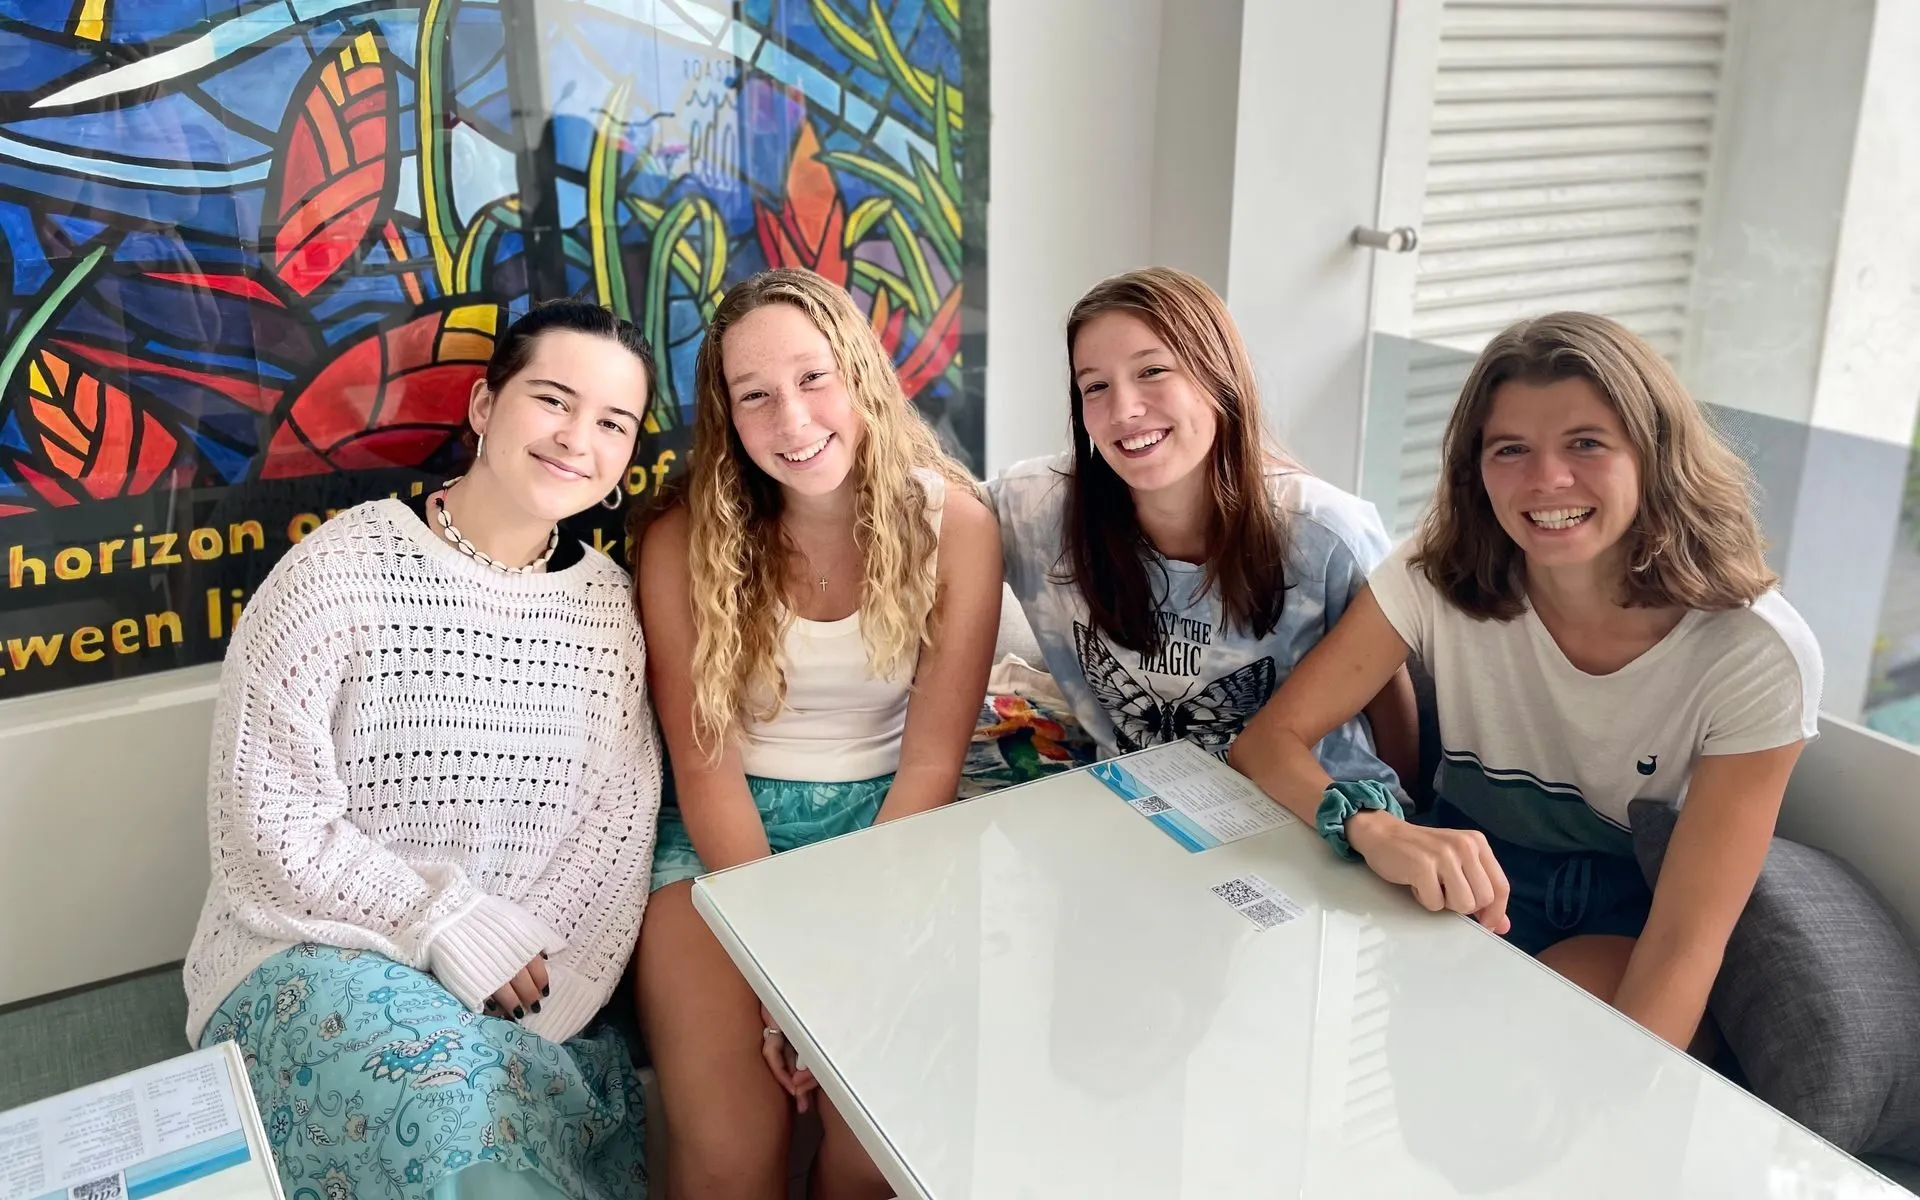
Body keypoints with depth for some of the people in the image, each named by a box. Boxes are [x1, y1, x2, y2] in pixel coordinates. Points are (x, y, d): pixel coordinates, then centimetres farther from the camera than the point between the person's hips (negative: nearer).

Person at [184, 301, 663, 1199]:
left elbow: (619, 830, 1)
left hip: (532, 986, 4)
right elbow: (269, 823, -10)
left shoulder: (610, 606, 3)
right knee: (460, 1112, -31)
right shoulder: (342, 571, -9)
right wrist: (456, 928, -14)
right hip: (316, 953, -4)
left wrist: (547, 992, -12)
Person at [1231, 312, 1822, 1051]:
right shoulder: (1437, 577, -17)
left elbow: (1687, 938, -23)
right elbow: (1268, 740, -21)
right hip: (1473, 876, 2)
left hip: (1626, 916, -2)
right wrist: (1375, 829, -42)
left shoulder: (1756, 655, -22)